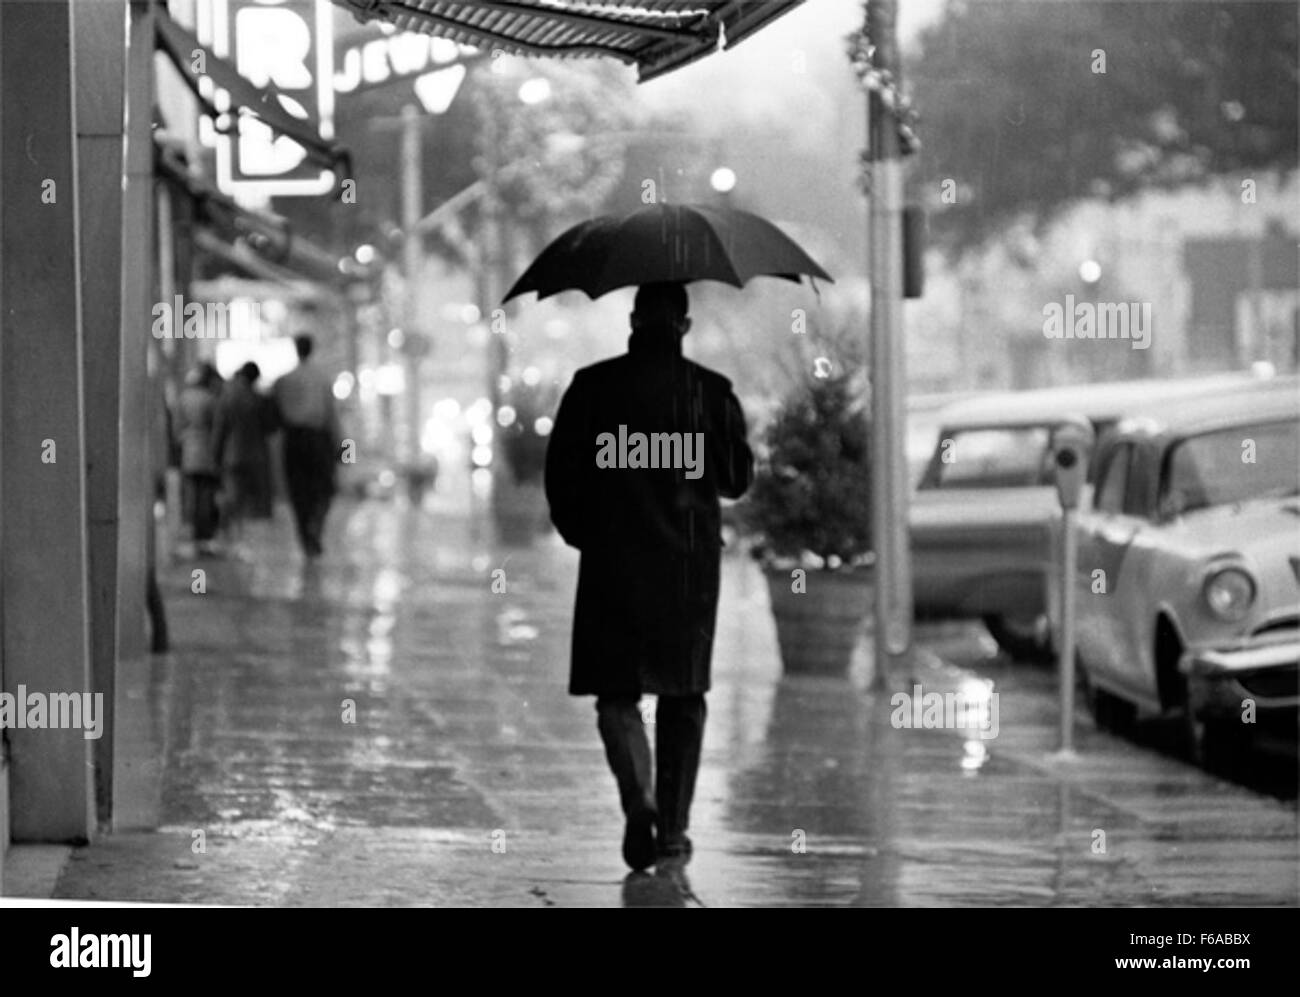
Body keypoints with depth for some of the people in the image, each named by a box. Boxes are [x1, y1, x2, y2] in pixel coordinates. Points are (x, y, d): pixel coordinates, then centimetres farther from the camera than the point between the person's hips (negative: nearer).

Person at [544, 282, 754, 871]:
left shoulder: (593, 387, -3)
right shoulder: (710, 391, -3)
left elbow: (560, 473, -2)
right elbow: (737, 480, 2)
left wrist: (580, 532, 13)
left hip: (612, 560, -1)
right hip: (690, 562, 1)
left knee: (617, 692, 6)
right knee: (683, 696, 12)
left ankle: (639, 797, -18)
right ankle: (673, 826, 11)